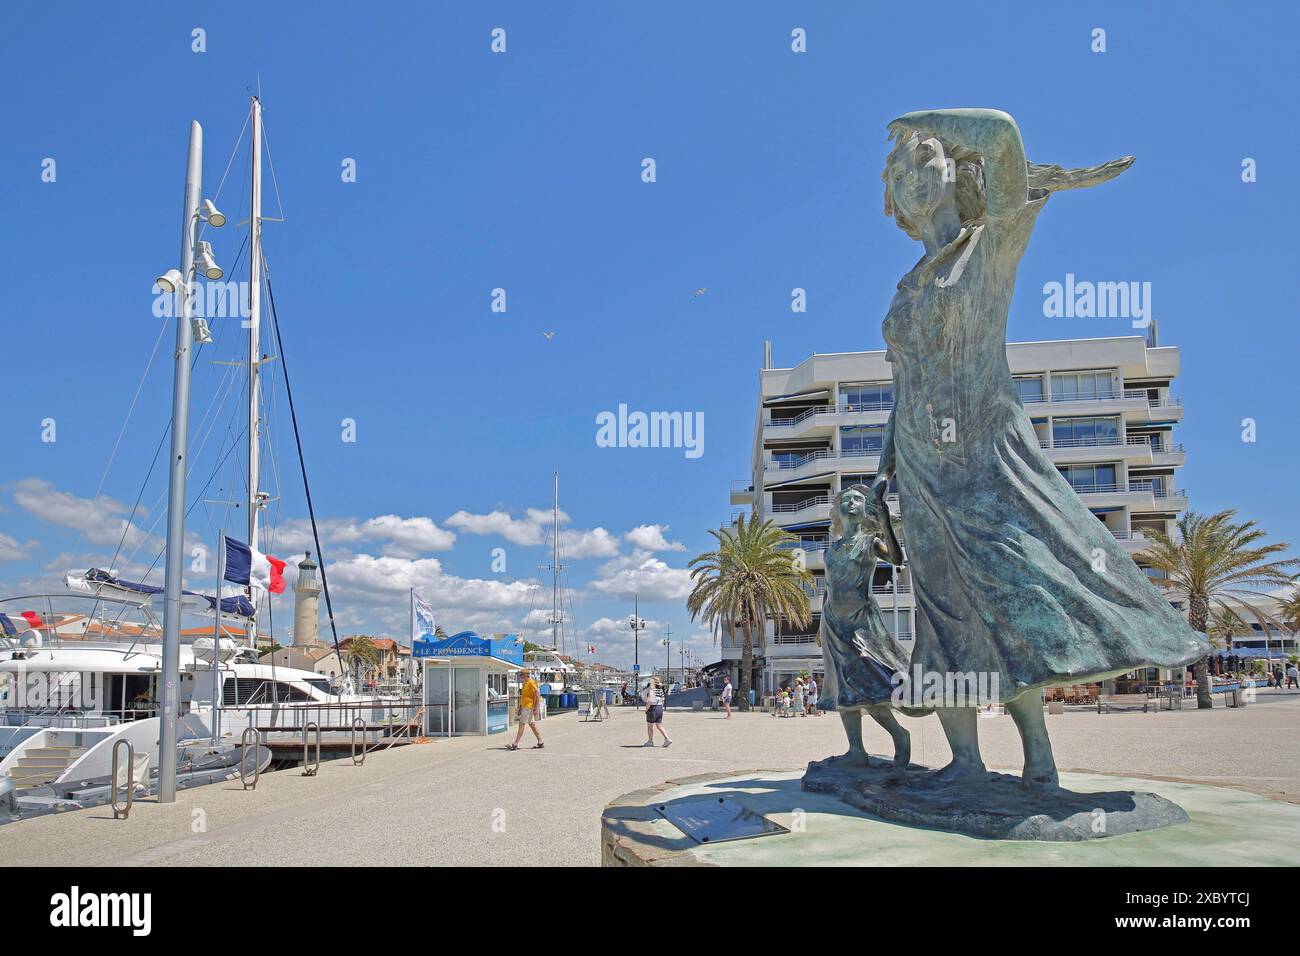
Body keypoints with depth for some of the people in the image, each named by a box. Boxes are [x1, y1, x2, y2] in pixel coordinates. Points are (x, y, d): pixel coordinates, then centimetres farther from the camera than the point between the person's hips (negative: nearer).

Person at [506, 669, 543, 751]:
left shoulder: (531, 683, -14)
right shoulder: (525, 683, 15)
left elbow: (537, 695, -19)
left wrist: (536, 708, -21)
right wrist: (520, 707, 20)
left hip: (528, 707, -10)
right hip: (524, 707, 10)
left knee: (521, 725, -9)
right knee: (532, 725, 12)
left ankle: (515, 745, -9)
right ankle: (540, 743, 17)